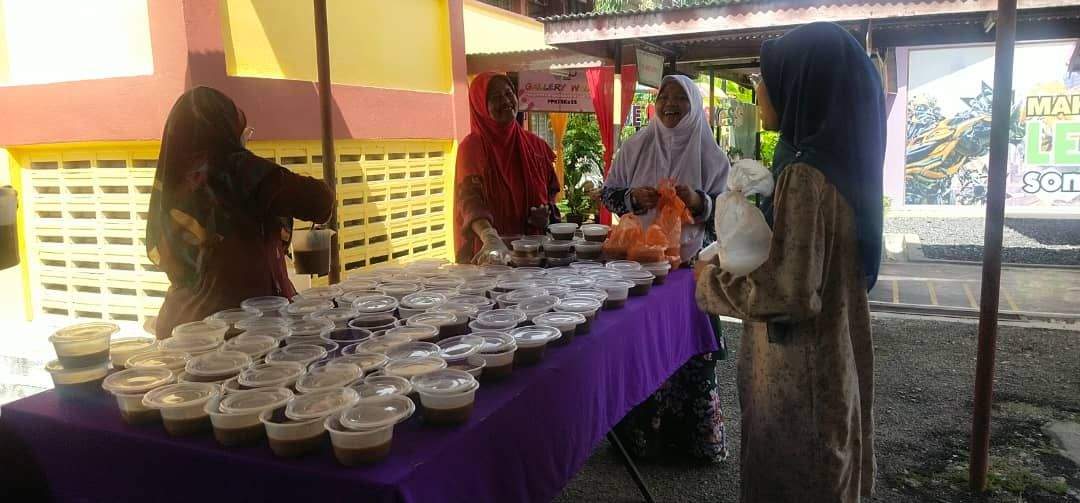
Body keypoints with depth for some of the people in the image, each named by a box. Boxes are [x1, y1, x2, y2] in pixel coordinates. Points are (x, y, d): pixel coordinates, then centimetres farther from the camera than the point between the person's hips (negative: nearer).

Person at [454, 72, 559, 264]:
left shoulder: (536, 145, 6)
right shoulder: (471, 147, -9)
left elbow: (551, 191, 17)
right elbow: (470, 198, -23)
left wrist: (547, 215, -5)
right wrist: (489, 237, -41)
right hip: (491, 255, -4)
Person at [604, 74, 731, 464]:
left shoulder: (709, 154, 4)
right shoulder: (635, 147, 8)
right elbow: (607, 192, 9)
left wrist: (698, 201, -16)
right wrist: (632, 196, -11)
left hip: (691, 262, -1)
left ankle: (696, 435, 15)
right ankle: (641, 432, 17)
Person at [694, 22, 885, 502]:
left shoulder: (805, 174, -24)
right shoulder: (835, 161, 5)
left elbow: (790, 293, -26)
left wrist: (712, 279, -12)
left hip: (800, 372, -9)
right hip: (829, 361, 9)